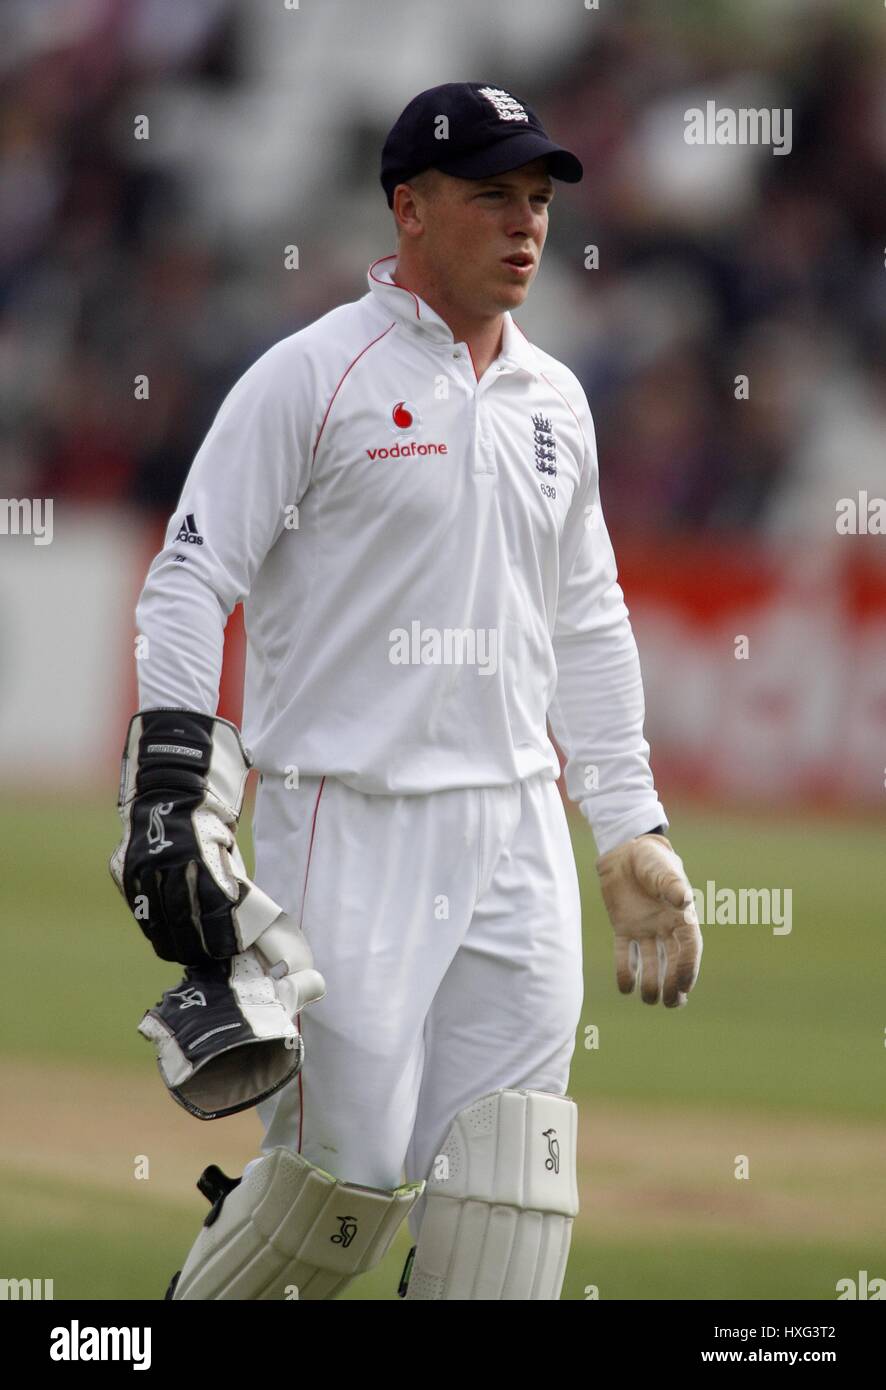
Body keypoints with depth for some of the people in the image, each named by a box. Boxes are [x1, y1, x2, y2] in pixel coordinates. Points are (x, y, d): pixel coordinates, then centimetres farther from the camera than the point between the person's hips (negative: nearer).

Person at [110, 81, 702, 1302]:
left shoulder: (554, 403, 14)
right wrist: (169, 791, -17)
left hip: (517, 835, 6)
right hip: (347, 826, -6)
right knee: (349, 1168, -6)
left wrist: (633, 833, 18)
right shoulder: (311, 377, -5)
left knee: (509, 1178, -2)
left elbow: (592, 630, 22)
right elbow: (189, 583, -7)